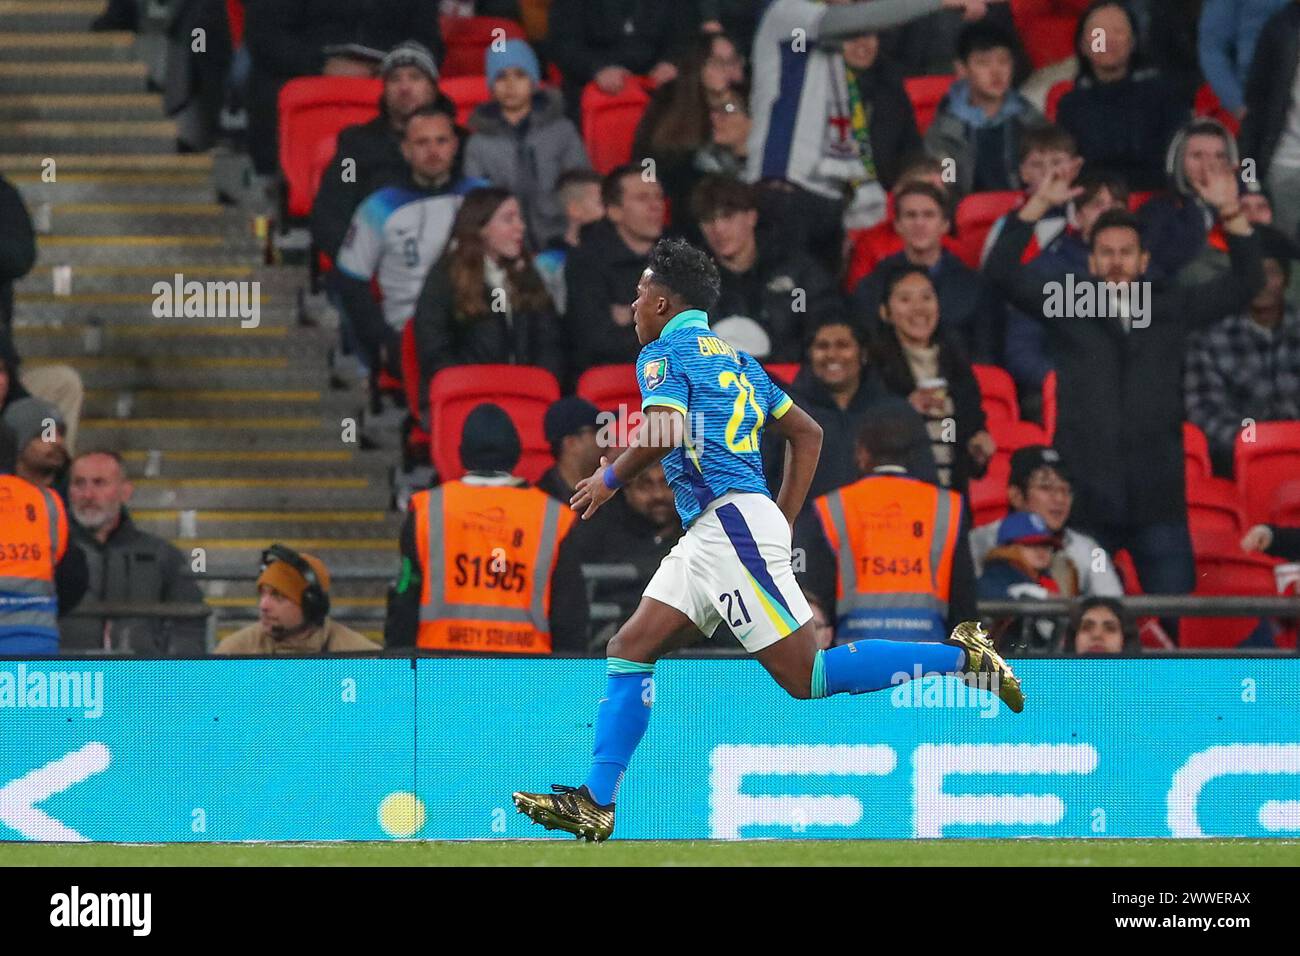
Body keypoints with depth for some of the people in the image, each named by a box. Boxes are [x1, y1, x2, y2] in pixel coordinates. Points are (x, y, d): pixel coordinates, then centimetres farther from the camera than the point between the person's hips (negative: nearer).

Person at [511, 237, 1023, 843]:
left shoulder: (667, 351, -3)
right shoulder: (733, 357, 23)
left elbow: (662, 433, -20)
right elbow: (807, 433, 24)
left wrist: (610, 479, -4)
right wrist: (783, 521, 23)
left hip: (732, 521, -10)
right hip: (709, 535, 10)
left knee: (804, 675, -11)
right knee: (629, 650, 6)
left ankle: (959, 656, -10)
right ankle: (595, 805, 0)